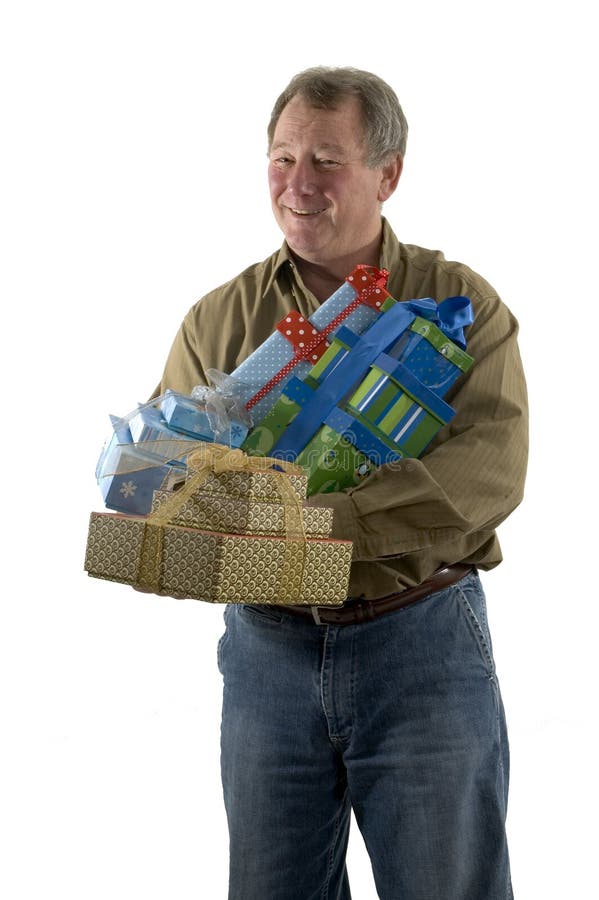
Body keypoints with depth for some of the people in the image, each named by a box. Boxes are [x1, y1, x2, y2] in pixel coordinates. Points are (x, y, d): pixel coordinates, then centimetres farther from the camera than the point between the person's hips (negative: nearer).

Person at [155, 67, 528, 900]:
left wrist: (322, 519, -27)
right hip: (266, 645, 3)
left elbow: (492, 464, -16)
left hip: (425, 642, -2)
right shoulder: (219, 320, 7)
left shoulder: (461, 303, -2)